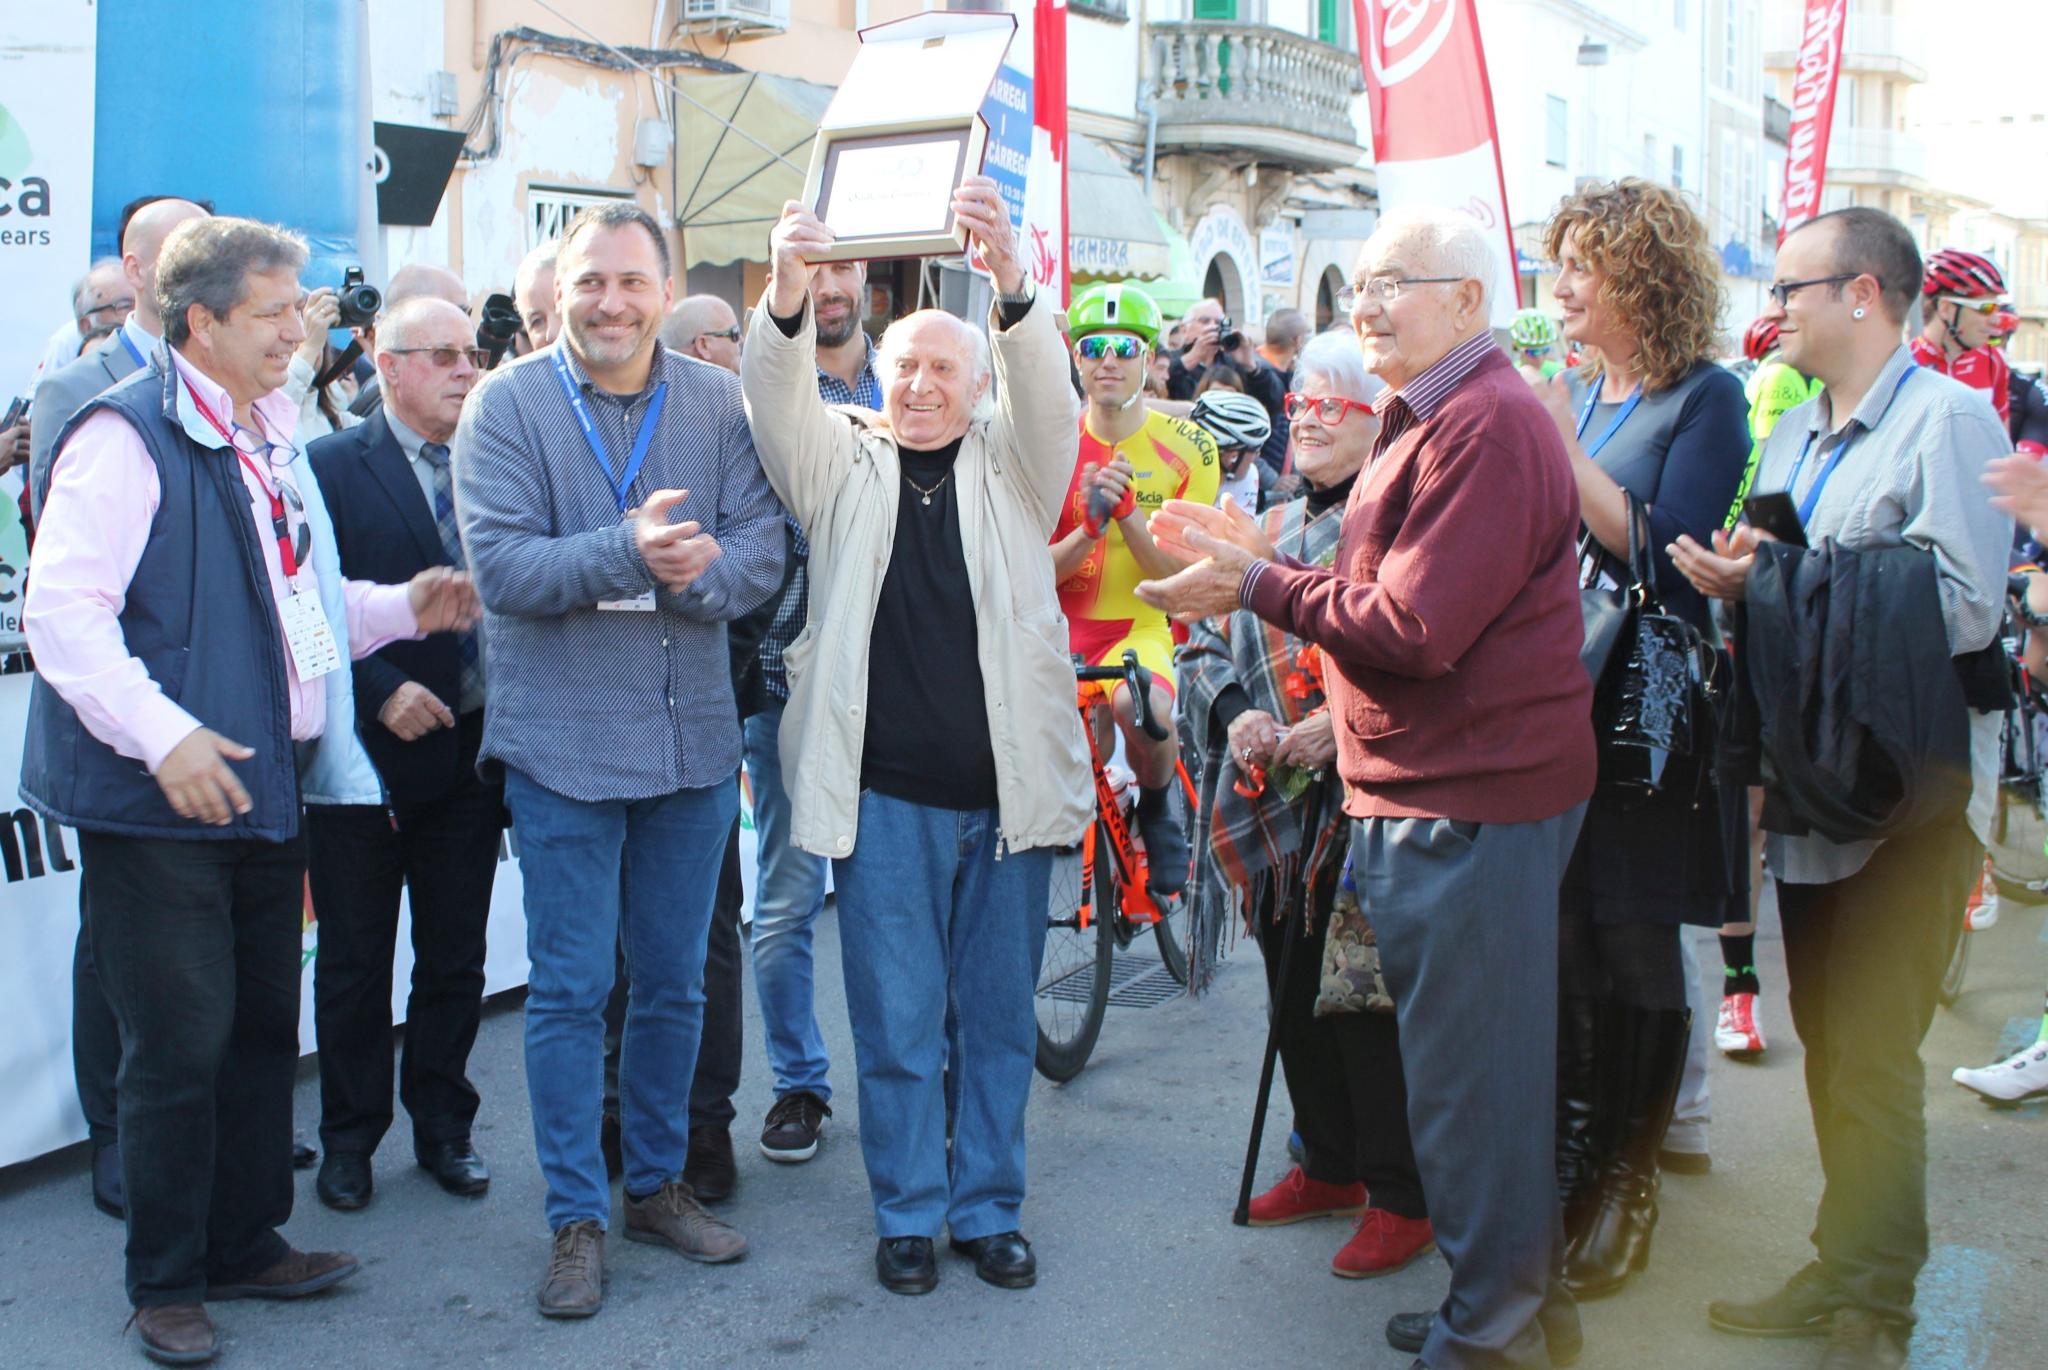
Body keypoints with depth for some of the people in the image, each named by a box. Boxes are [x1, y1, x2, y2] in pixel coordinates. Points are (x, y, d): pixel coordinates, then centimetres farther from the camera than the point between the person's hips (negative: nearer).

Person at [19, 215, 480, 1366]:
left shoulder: (273, 441, 17)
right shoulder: (127, 437, -12)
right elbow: (63, 609, -19)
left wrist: (402, 608, 12)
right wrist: (162, 734, -26)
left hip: (266, 789, 9)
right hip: (162, 801, -8)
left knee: (264, 1026, 16)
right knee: (180, 1044, -1)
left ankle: (245, 1242, 30)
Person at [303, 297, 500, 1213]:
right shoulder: (330, 467, -4)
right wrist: (381, 691, -17)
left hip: (472, 750, 3)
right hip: (368, 751, -3)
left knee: (455, 959, 12)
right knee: (354, 960, 9)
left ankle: (443, 1128, 27)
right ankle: (349, 1138, 24)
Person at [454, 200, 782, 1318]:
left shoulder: (721, 404, 2)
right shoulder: (507, 405, -5)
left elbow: (761, 554, -5)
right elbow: (501, 565, -15)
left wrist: (700, 569, -26)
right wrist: (630, 552, -28)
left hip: (694, 734, 3)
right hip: (562, 740, -3)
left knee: (675, 981, 14)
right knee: (570, 990, 2)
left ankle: (658, 1183, 30)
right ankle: (576, 1217, 15)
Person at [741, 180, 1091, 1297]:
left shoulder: (1012, 463, 8)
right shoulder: (842, 464, 8)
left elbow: (1046, 391, -11)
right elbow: (777, 396, -10)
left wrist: (1009, 275, -32)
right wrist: (789, 286, -31)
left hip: (1006, 786, 1)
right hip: (884, 792, -1)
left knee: (998, 1015, 10)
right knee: (897, 1018, 5)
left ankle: (989, 1207, 25)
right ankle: (907, 1215, 20)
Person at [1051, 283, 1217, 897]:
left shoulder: (1186, 447, -4)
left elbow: (1182, 575, -9)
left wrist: (1126, 512, -24)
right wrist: (1089, 527, -22)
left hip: (1139, 627, -2)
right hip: (1059, 626, 2)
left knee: (1144, 707, -35)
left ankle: (1157, 806, 0)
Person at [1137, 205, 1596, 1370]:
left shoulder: (1487, 423, -18)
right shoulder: (1430, 419, 18)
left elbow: (1415, 628, -23)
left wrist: (1257, 587, -13)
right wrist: (1263, 559, 7)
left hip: (1470, 802, -11)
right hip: (1437, 786, 11)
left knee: (1469, 1067, -1)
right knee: (1487, 1057, 18)